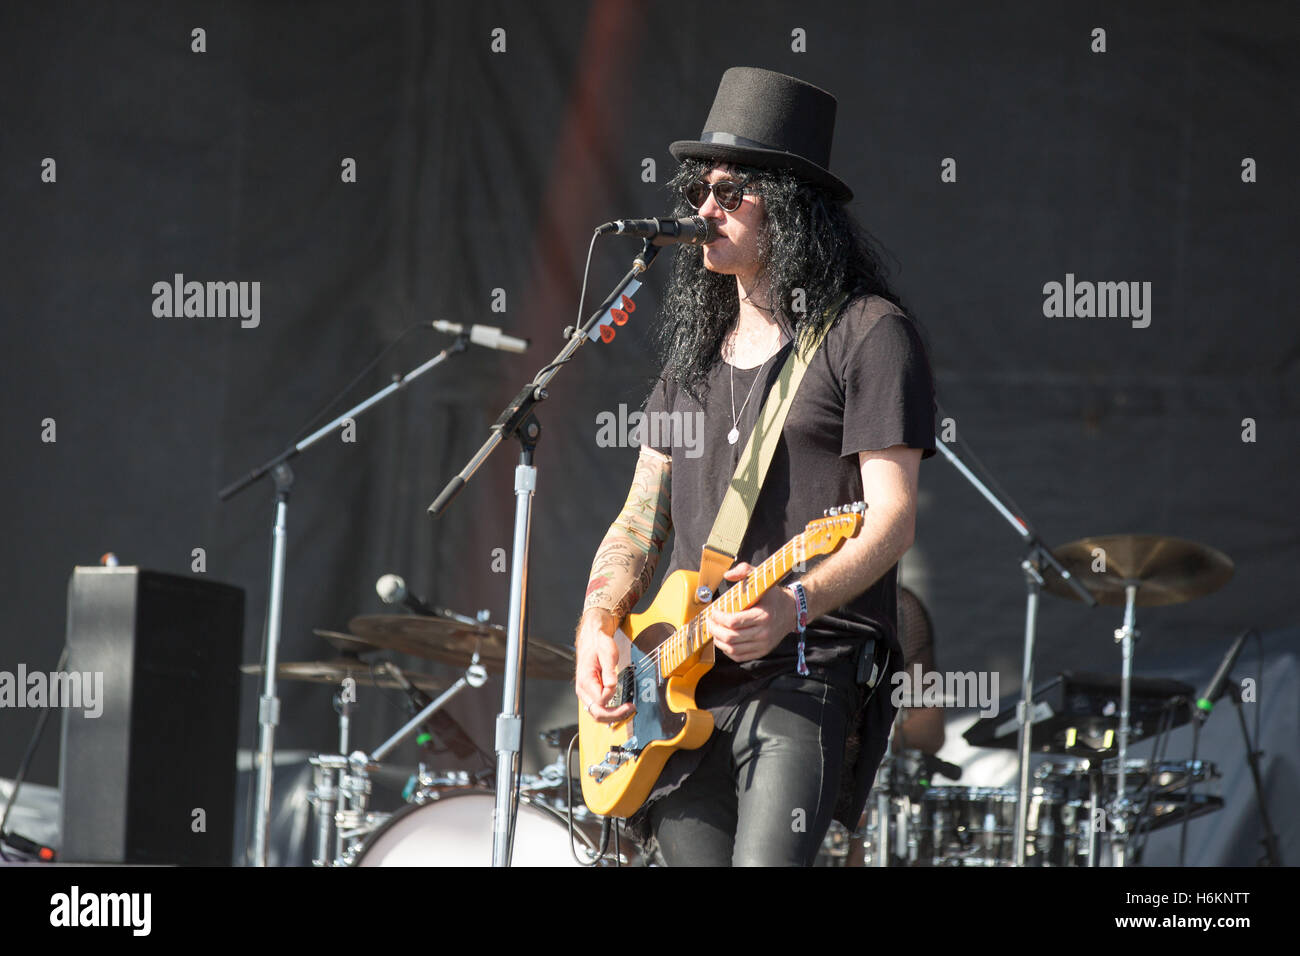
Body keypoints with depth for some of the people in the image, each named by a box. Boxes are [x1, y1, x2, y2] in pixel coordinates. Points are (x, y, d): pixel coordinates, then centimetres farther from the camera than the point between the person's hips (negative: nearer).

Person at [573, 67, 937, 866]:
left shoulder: (865, 333, -3)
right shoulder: (695, 347, 19)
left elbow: (893, 520, -11)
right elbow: (642, 518, 21)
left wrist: (793, 606, -27)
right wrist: (600, 621, 3)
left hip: (809, 672, -7)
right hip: (682, 687, 7)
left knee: (767, 861, -24)